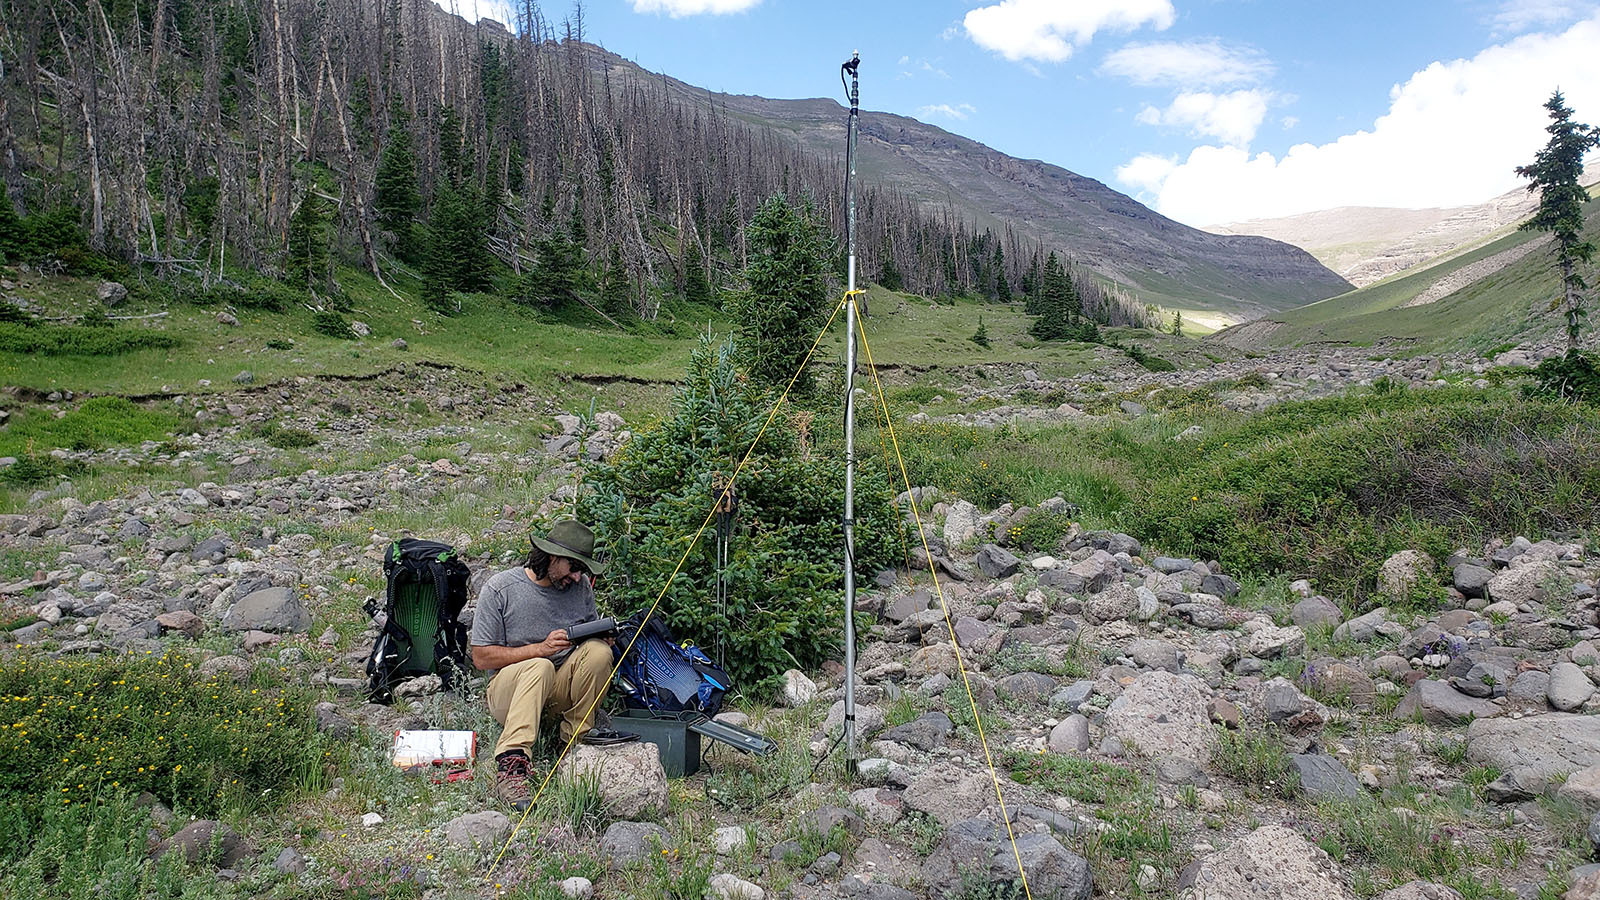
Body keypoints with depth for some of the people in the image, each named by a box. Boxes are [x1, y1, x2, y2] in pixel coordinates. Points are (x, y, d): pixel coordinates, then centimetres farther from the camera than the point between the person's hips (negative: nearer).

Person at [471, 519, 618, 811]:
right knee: (540, 667, -37)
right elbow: (481, 658, -11)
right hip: (507, 688, -4)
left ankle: (574, 744, -16)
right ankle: (510, 766, -47)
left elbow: (592, 632, 15)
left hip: (560, 687, 4)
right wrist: (541, 648, -22)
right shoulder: (499, 589, -11)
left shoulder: (581, 586, 2)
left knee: (598, 651, -24)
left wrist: (604, 637, -11)